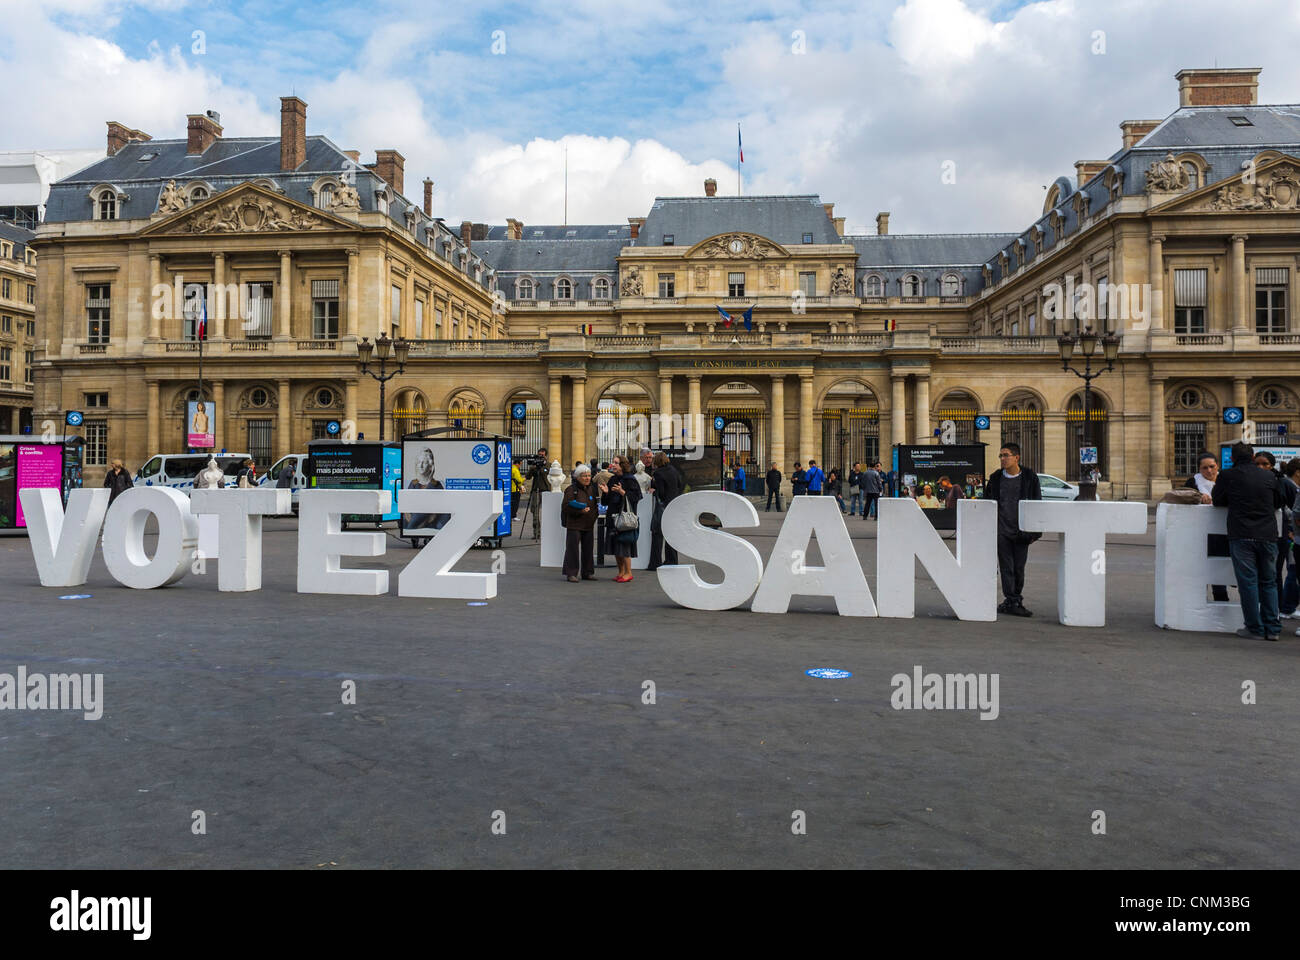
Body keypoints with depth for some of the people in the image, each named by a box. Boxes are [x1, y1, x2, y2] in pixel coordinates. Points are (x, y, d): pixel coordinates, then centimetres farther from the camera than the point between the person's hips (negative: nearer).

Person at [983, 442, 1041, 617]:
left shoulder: (1030, 478, 2)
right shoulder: (995, 478, 7)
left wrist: (1035, 531, 0)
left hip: (1021, 531, -1)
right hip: (1001, 530, 1)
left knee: (1019, 568, 4)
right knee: (1007, 567, -3)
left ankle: (1012, 601, 16)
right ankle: (1013, 602, -1)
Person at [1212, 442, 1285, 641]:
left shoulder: (1227, 476, -1)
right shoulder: (1269, 476, 8)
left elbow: (1217, 501, 9)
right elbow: (1279, 502, 21)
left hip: (1241, 536, -3)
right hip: (1268, 535, 3)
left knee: (1248, 582, 1)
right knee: (1269, 582, 12)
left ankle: (1255, 629, 2)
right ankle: (1272, 629, 13)